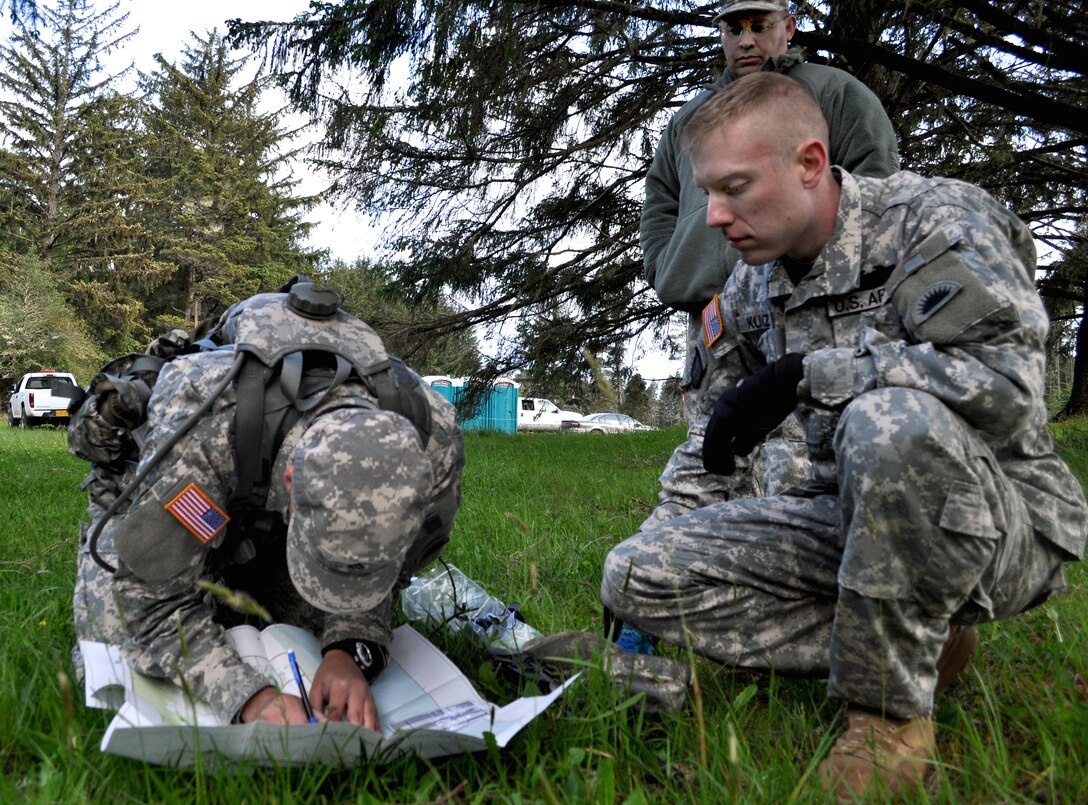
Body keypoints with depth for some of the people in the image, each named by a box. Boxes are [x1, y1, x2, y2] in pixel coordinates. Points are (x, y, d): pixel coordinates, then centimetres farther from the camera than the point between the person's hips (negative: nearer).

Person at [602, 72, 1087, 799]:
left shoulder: (933, 220, -13)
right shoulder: (752, 288, 5)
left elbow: (1006, 379, -28)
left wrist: (803, 374, -27)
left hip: (1001, 520, -5)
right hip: (850, 517, 6)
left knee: (892, 419, -40)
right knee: (637, 576, -9)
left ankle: (890, 709, -17)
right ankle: (914, 648, -4)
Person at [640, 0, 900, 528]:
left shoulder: (834, 93, 15)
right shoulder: (688, 120, 30)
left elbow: (878, 181, 4)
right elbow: (658, 206, 27)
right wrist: (677, 281, 8)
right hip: (713, 319, 5)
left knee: (794, 474, -14)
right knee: (700, 470, 2)